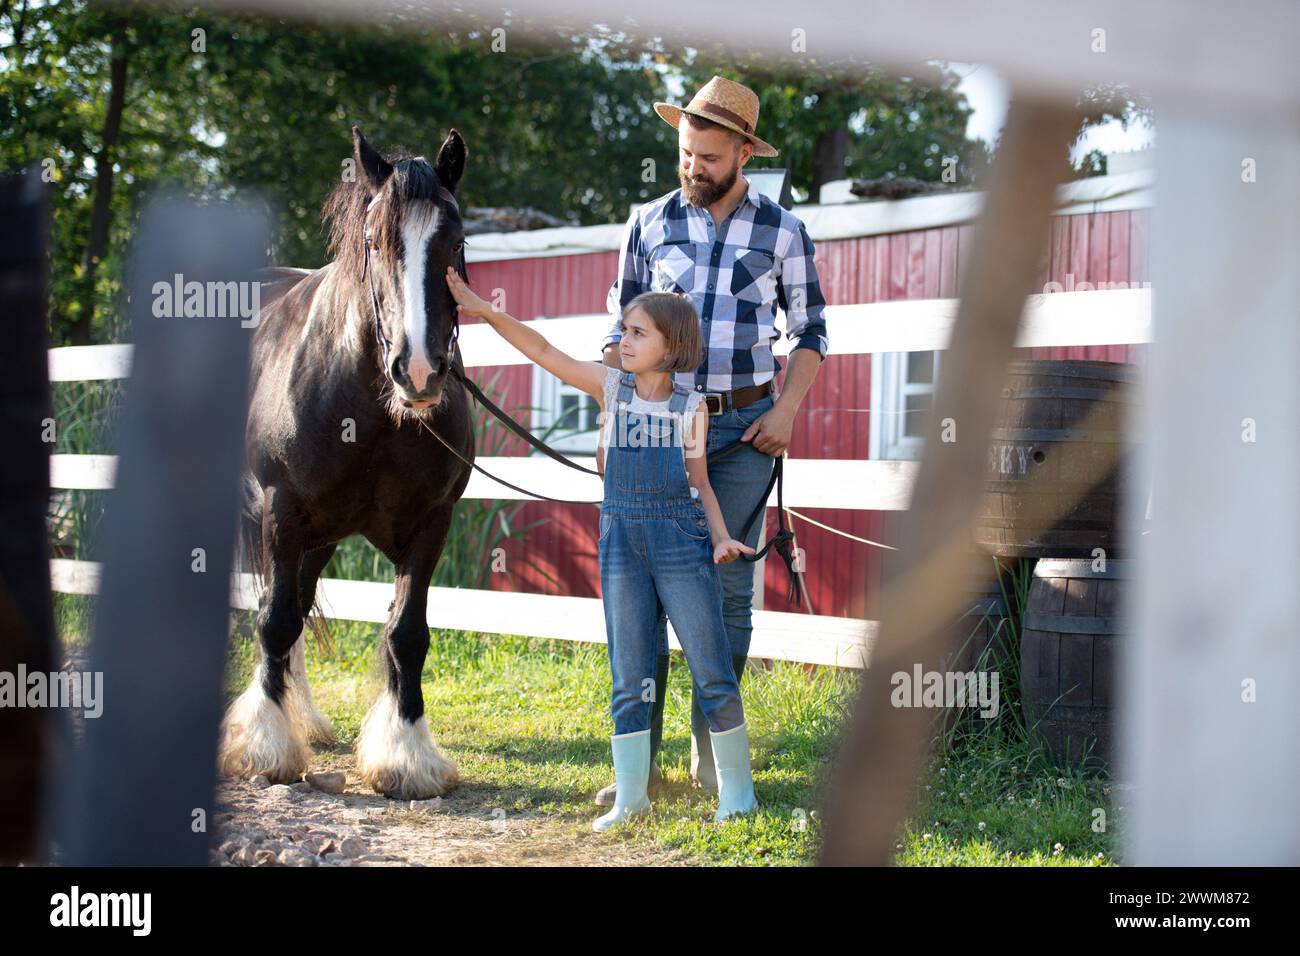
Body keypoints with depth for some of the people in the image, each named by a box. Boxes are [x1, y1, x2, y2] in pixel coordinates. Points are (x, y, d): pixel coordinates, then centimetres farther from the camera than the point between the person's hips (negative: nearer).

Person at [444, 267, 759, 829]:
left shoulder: (691, 409, 4)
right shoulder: (611, 388, 6)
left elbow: (699, 482, 9)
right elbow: (542, 351, 2)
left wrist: (721, 537, -6)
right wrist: (484, 312, -5)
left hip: (682, 540, -1)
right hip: (622, 543, 2)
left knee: (712, 671, -1)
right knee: (629, 677, 4)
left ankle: (737, 788, 9)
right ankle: (630, 795, 10)